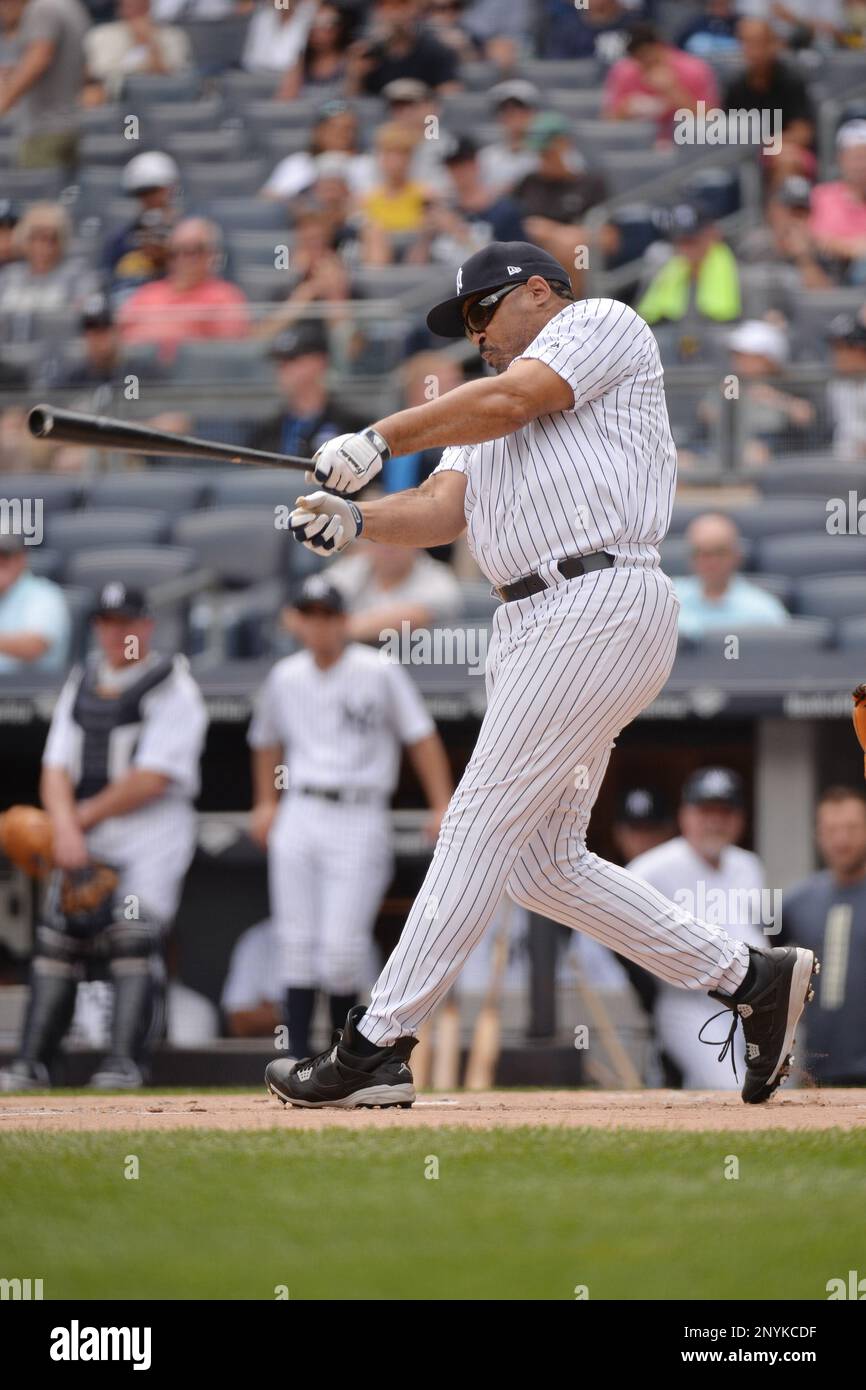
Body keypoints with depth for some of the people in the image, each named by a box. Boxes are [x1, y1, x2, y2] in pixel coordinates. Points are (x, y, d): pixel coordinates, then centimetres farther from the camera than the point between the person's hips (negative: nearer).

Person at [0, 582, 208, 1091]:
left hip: (150, 838, -6)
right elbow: (57, 768, 9)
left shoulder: (172, 686, -4)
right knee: (57, 943, 0)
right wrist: (65, 828, -9)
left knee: (134, 942, -17)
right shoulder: (82, 683, 16)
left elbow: (152, 779, -12)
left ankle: (126, 1063, -20)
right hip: (81, 839, 6)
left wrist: (85, 816, -7)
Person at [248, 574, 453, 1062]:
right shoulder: (285, 678, 11)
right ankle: (298, 1056, 3)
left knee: (342, 946, -11)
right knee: (297, 943, -1)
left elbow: (421, 737, -3)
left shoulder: (379, 673, -2)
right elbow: (267, 740, 28)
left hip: (358, 820, -4)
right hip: (299, 817, 4)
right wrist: (266, 803, 23)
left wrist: (442, 807, -10)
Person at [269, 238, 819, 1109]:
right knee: (541, 862, 7)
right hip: (530, 626, 10)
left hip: (598, 604, -10)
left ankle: (378, 1044, -13)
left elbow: (509, 400, -8)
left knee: (483, 823, -12)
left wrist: (378, 441, -3)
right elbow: (444, 509, 14)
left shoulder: (600, 321, 7)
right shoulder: (486, 418, 30)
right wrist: (357, 520, -5)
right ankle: (749, 978, 16)